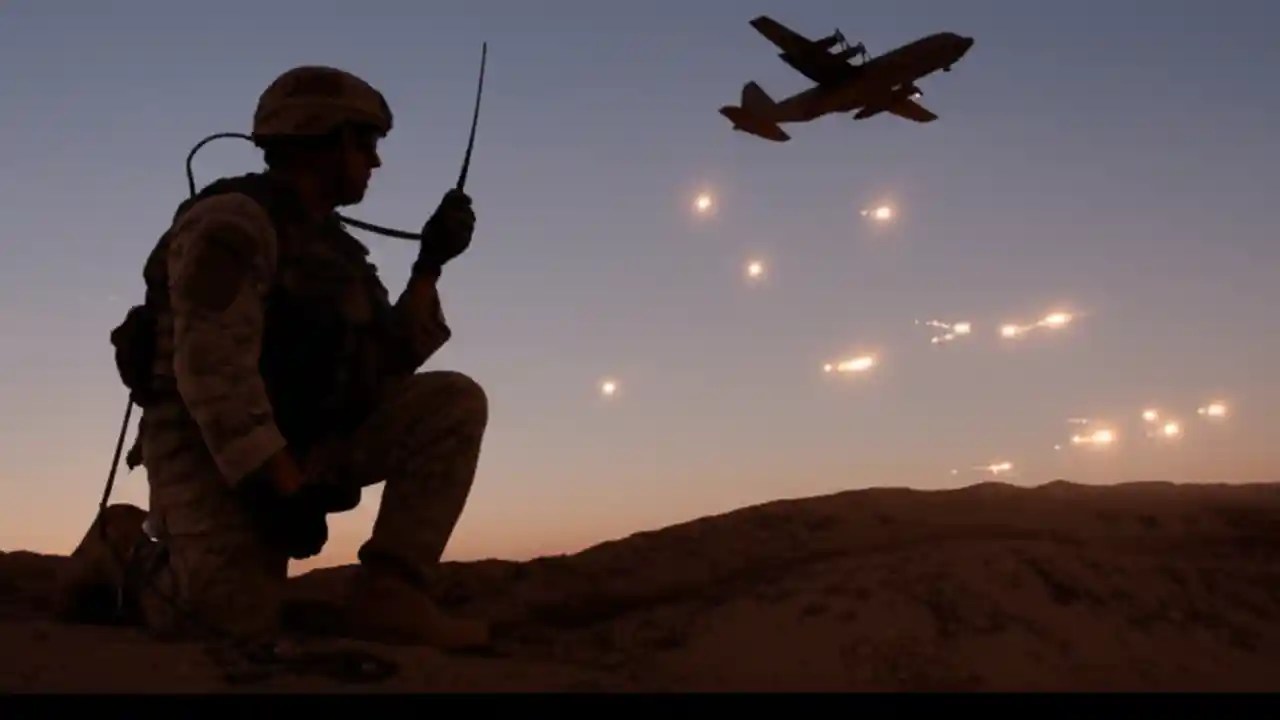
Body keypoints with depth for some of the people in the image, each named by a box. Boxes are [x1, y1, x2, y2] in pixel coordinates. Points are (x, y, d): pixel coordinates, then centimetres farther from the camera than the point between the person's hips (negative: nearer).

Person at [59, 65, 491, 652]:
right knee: (242, 621, -27)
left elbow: (388, 361, 12)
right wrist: (283, 487, -29)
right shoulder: (233, 220, -14)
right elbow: (214, 369, -24)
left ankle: (388, 594, -13)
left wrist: (431, 263, 2)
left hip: (304, 441, 8)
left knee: (454, 402, -7)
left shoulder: (329, 245, 13)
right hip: (213, 448, -8)